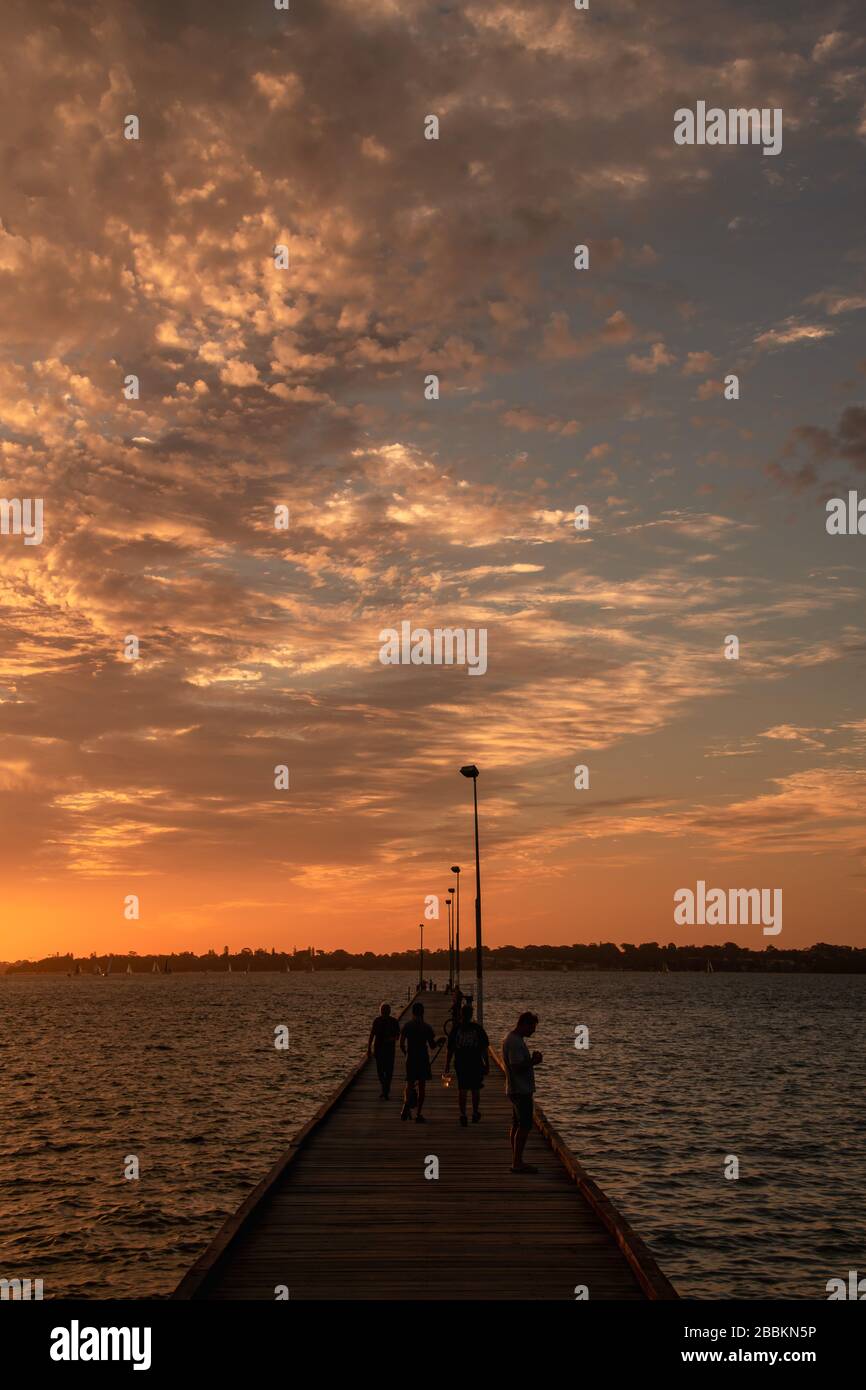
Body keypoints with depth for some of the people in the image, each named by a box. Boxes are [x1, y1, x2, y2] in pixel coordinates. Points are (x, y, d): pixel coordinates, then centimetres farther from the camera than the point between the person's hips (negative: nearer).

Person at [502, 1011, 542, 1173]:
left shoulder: (512, 1038, 14)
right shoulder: (515, 1042, -20)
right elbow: (517, 1067, -25)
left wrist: (532, 1060, 5)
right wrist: (534, 1062, -14)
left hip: (518, 1090, 11)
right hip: (521, 1091, -11)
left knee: (517, 1125, 13)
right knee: (524, 1126, -7)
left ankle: (516, 1162, 18)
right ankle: (517, 1163, -4)